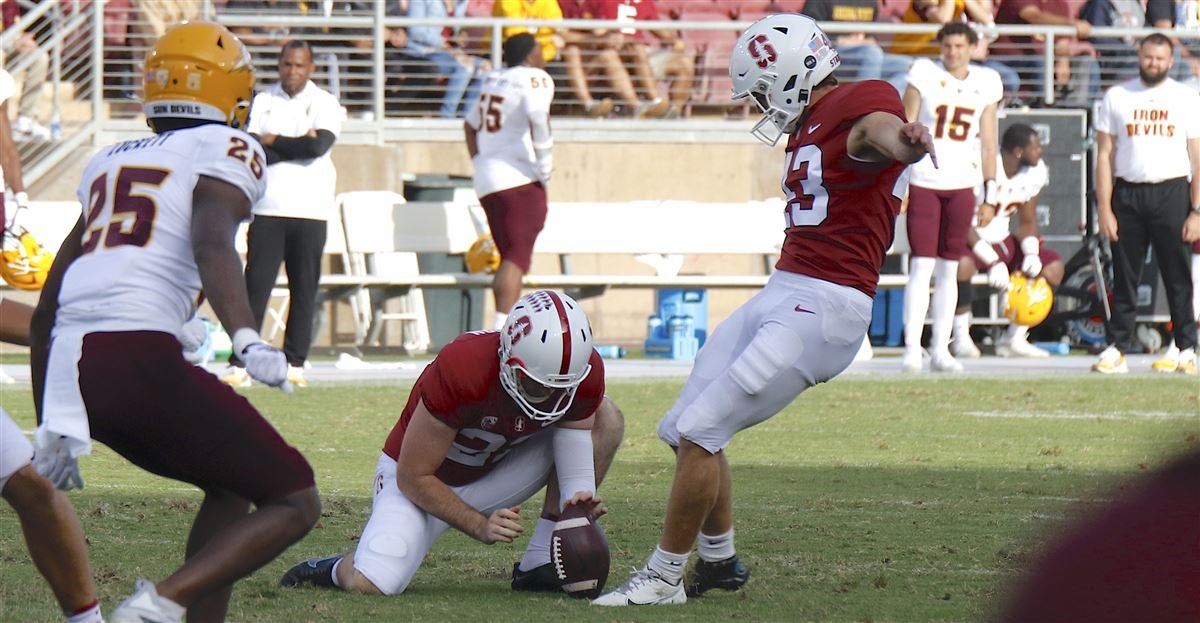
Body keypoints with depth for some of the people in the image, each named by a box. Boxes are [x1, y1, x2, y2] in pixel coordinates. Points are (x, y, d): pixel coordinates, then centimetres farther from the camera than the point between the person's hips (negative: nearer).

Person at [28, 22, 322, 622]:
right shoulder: (226, 149, 7)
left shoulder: (108, 161, 27)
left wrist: (52, 424, 35)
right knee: (294, 503, 2)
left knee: (232, 486, 26)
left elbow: (49, 306, 29)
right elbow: (212, 244, -14)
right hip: (140, 358, -7)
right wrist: (246, 340, -29)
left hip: (69, 369, 7)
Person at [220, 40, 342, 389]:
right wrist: (297, 145, -11)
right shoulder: (263, 102, 9)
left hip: (310, 210, -1)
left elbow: (319, 145, -13)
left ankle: (295, 363, 7)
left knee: (304, 288, 1)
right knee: (256, 285, -4)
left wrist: (273, 142, -5)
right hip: (268, 209, 1)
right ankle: (240, 363, -6)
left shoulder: (325, 104, 5)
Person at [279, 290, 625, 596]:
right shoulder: (461, 370, -35)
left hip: (490, 475, 5)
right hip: (418, 481, -5)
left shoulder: (585, 376, -23)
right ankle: (336, 571, 10)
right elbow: (414, 478, -24)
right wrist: (481, 527, -34)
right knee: (369, 586, -30)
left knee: (605, 420, -14)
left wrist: (577, 502, -34)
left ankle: (541, 565, -12)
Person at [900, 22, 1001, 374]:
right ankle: (911, 350, -8)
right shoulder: (924, 74, -2)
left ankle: (940, 350, 9)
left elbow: (988, 144, 11)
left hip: (962, 184, 3)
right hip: (923, 182, -3)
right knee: (922, 266, -8)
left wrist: (990, 195, 8)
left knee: (949, 269, 5)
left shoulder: (985, 84, 7)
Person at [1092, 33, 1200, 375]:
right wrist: (1104, 208, -2)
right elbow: (1105, 155, 6)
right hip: (1127, 193, 1)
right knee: (1124, 277, 4)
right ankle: (1116, 349, 7)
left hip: (1171, 193, -1)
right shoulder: (1116, 97, 8)